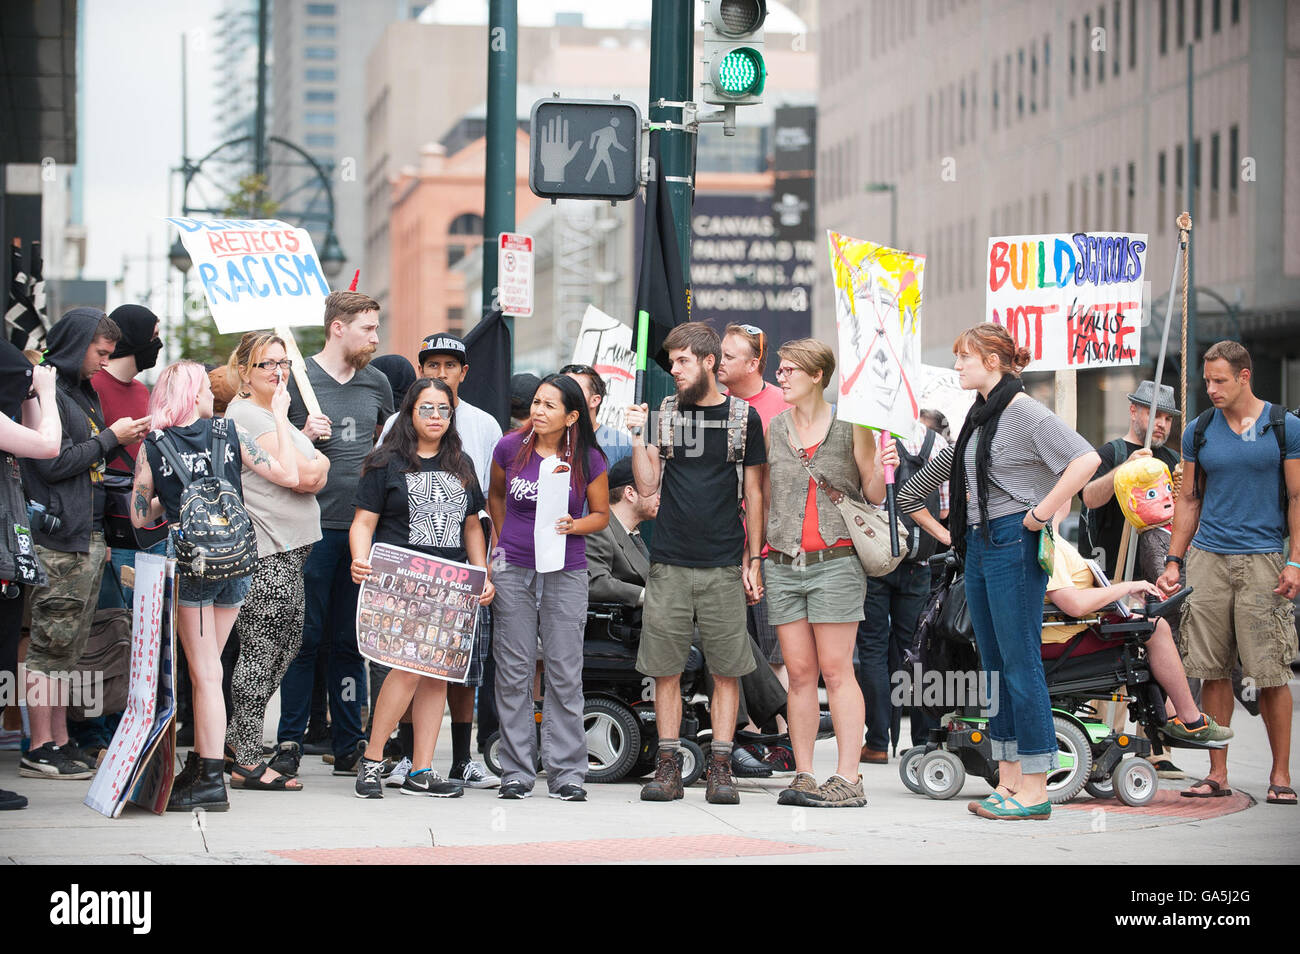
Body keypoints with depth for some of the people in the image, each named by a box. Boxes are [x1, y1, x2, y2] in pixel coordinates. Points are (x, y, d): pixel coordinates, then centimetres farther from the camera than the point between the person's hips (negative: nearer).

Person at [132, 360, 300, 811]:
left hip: (191, 566, -3)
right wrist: (280, 417, 6)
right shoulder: (231, 433, -1)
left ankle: (211, 780, -8)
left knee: (205, 674, -3)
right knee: (207, 668, 15)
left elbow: (140, 516, 1)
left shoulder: (152, 447, -4)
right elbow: (288, 474, -3)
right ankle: (203, 767, 20)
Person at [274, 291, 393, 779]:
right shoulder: (297, 379, -2)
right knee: (304, 637, -3)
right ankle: (290, 743, 2)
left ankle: (348, 746, 11)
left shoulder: (377, 384, 13)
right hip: (314, 524, -4)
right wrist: (304, 436, -17)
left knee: (352, 641, 7)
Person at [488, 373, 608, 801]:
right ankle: (516, 772, 8)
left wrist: (574, 526, -13)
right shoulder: (510, 448, 0)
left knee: (565, 674, 0)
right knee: (514, 672, 2)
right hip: (514, 573, 1)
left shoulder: (587, 459, -3)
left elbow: (601, 513, 6)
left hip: (566, 575, -1)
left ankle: (567, 772, 6)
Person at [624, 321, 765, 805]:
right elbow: (647, 484, 7)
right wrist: (638, 436, -8)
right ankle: (668, 766, 7)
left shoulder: (743, 417, 5)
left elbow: (753, 493, 7)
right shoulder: (665, 412, 10)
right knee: (665, 669, 1)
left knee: (726, 670, -1)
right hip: (669, 564, 1)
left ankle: (720, 768, 4)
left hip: (724, 565, -1)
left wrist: (753, 560, 3)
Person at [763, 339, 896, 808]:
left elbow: (874, 496, 6)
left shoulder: (850, 428, 1)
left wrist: (881, 470, -15)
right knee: (800, 673, 4)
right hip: (783, 563, 4)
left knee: (836, 671, -6)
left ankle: (848, 779, -4)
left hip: (835, 560, -4)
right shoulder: (774, 428, 12)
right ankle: (803, 777, 8)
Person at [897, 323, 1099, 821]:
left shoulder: (1024, 411, -12)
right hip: (978, 546, 10)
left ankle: (1034, 790, -7)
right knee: (993, 664, 9)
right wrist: (945, 532, 19)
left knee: (1020, 663, -9)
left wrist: (1042, 513, -20)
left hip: (1014, 542, -9)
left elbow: (1086, 459, -23)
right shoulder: (978, 417, 16)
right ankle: (1008, 781, 13)